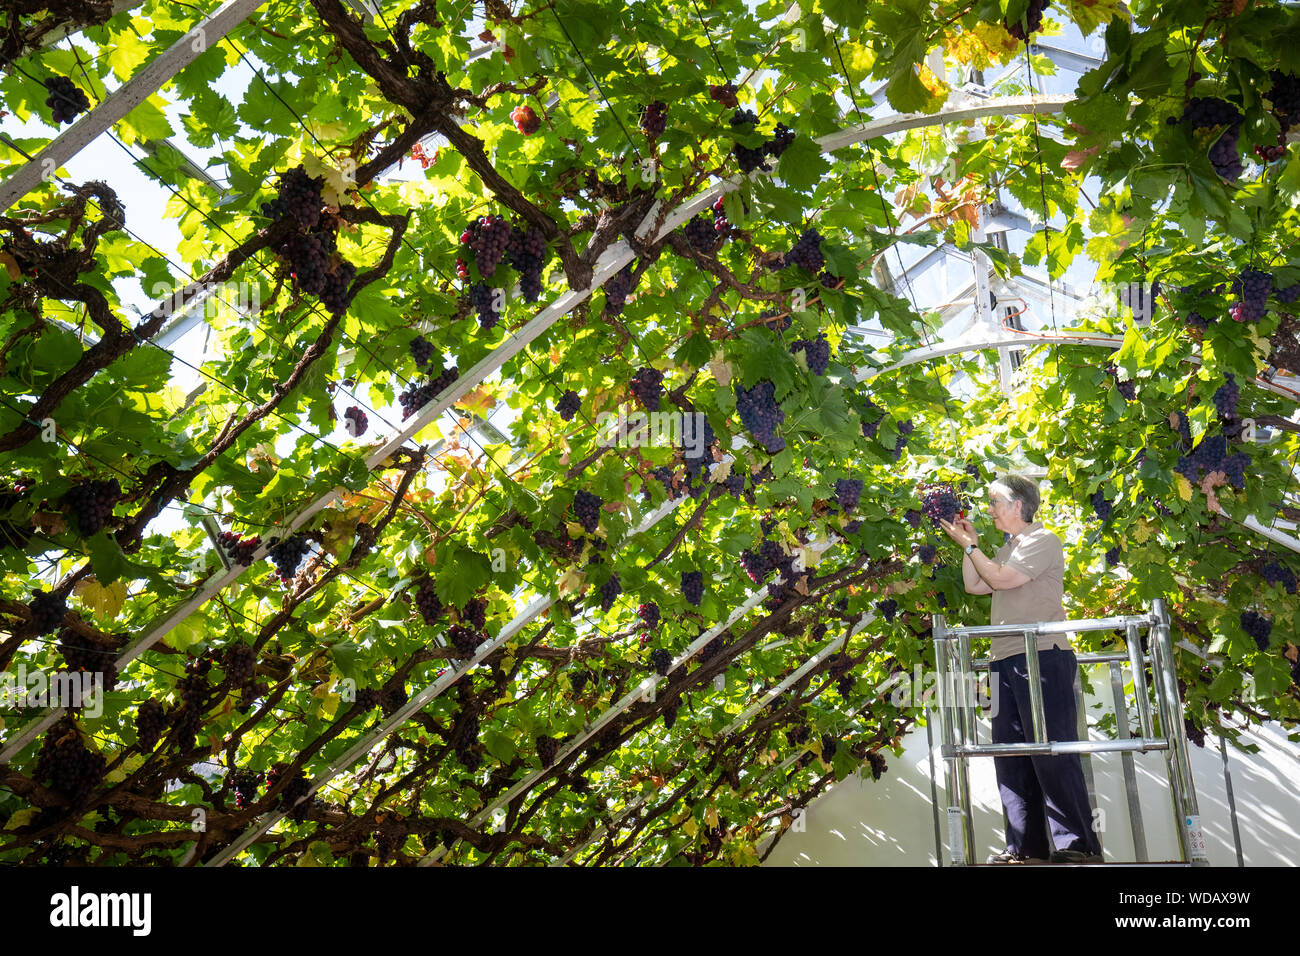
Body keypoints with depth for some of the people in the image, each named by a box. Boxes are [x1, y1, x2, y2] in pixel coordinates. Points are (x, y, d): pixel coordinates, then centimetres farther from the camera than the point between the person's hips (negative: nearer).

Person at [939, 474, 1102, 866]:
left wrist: (968, 544, 0)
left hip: (1042, 657, -9)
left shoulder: (1042, 540, -3)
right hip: (1006, 661, 9)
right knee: (1011, 757, 4)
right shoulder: (1008, 549, 24)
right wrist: (972, 544, 17)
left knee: (1051, 752, -12)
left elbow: (1000, 578, -11)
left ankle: (1077, 845, -9)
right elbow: (974, 585, 22)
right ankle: (1026, 847, 7)